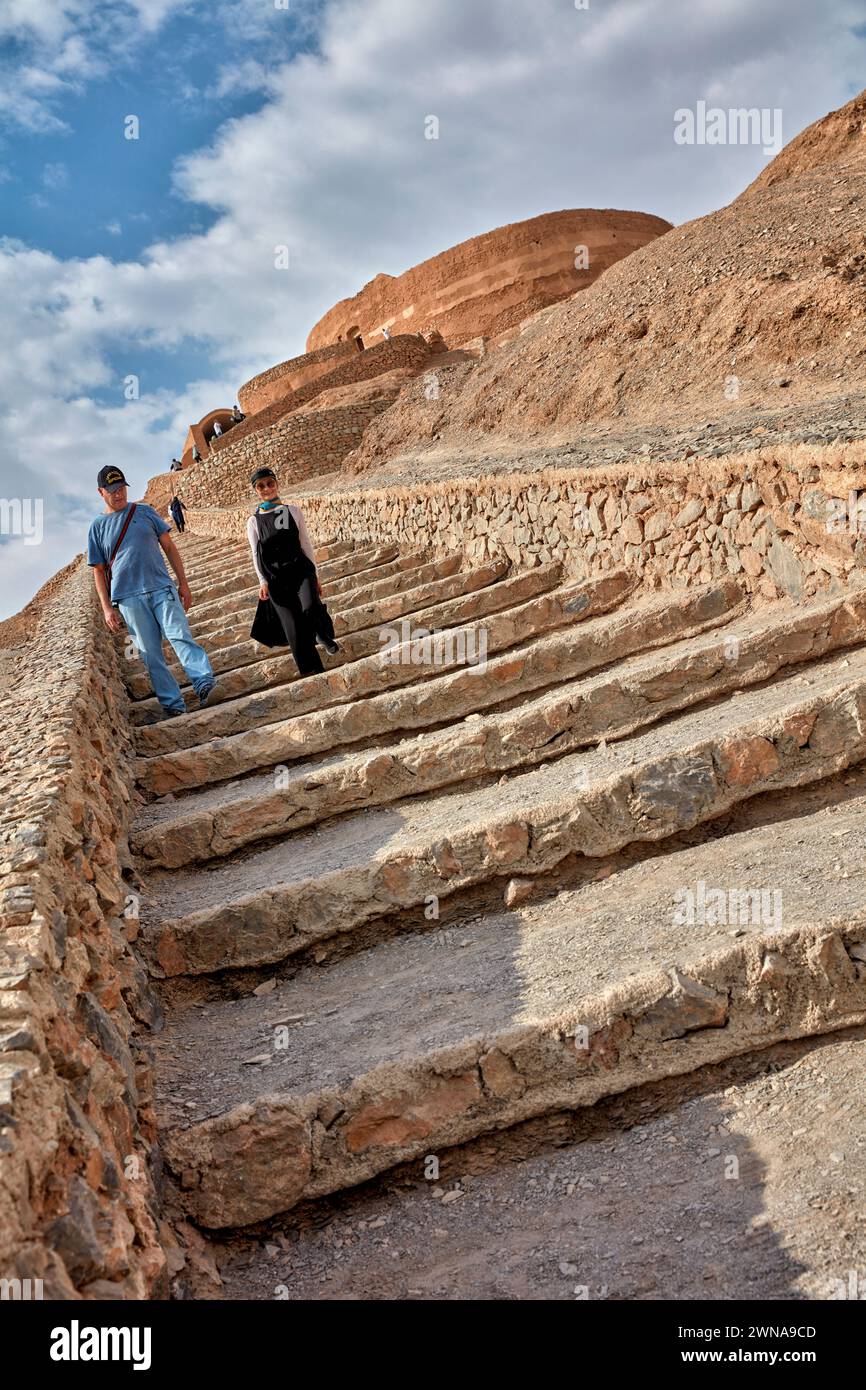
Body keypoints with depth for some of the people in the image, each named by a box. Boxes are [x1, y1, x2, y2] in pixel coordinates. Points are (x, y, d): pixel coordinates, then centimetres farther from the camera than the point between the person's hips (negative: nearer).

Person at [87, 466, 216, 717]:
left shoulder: (144, 512, 11)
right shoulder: (97, 527, 10)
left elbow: (169, 546, 12)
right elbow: (99, 571, 11)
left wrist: (183, 583, 5)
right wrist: (107, 608, 3)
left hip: (162, 588, 0)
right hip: (129, 599, 0)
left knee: (179, 636, -19)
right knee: (151, 655, -2)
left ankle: (204, 682, -29)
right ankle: (173, 706, -1)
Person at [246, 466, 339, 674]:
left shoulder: (293, 512, 6)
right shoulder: (254, 522, 5)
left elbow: (306, 544, 8)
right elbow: (256, 555, 5)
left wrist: (315, 576, 7)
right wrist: (263, 582, -6)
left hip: (301, 570, 0)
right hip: (276, 578, 1)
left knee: (310, 608, -26)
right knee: (293, 627, -2)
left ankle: (326, 638, 6)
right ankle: (312, 672, 7)